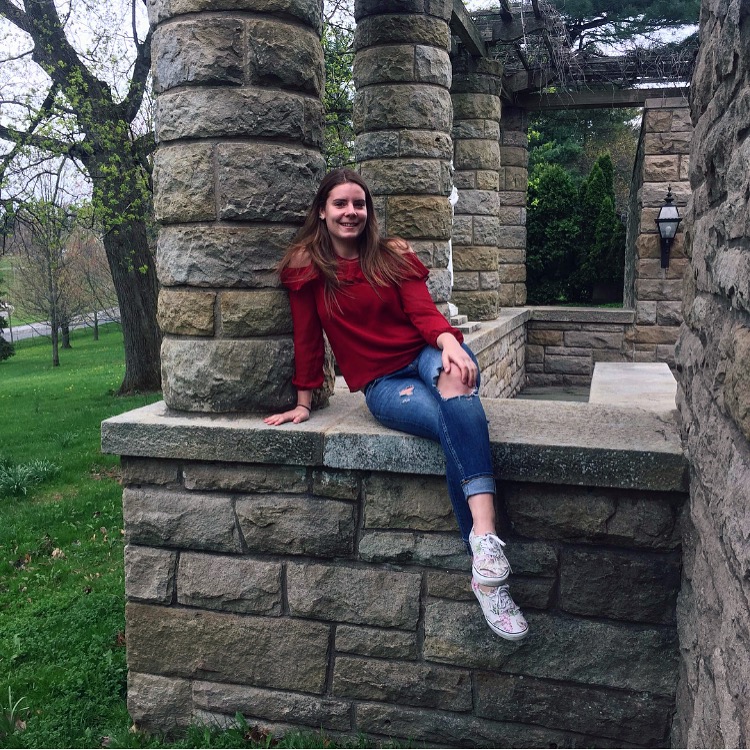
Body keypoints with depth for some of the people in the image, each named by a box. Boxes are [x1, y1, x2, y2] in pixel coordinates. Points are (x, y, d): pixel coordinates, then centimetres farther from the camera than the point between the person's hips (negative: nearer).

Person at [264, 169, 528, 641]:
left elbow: (424, 313, -4)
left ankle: (486, 542, -51)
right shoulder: (307, 268, 5)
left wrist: (450, 344, -25)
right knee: (458, 427, -32)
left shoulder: (394, 255, 8)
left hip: (425, 355, 1)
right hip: (381, 384, -1)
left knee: (455, 382, -39)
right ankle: (489, 574, -36)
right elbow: (308, 339, 7)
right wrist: (304, 404, 8)